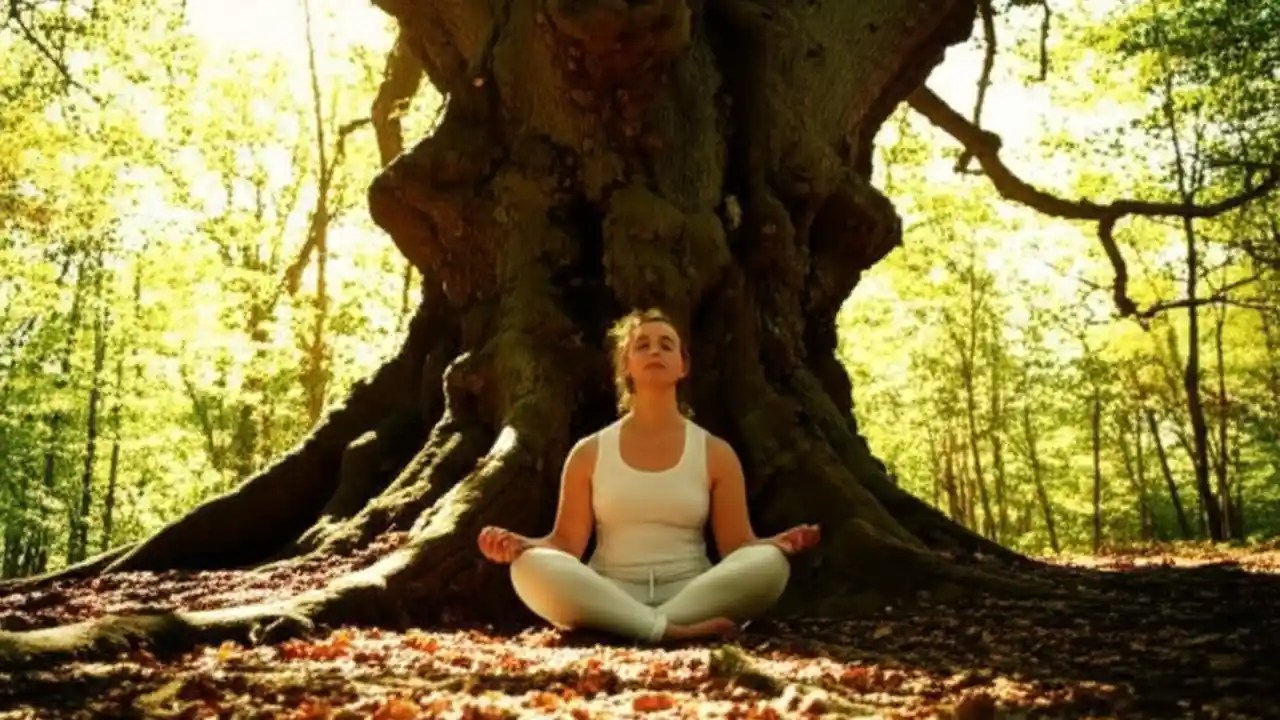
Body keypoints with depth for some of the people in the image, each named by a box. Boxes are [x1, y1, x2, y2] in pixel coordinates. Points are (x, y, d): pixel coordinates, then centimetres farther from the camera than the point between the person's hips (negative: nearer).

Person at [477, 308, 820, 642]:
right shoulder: (590, 453, 10)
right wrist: (521, 544, -14)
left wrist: (776, 543, -17)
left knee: (770, 563, -29)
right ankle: (667, 630, -38)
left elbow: (737, 546, 5)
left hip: (691, 594, 1)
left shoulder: (715, 453, 10)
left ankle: (651, 625, -33)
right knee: (532, 567, -32)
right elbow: (566, 543, 7)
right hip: (609, 597, 0)